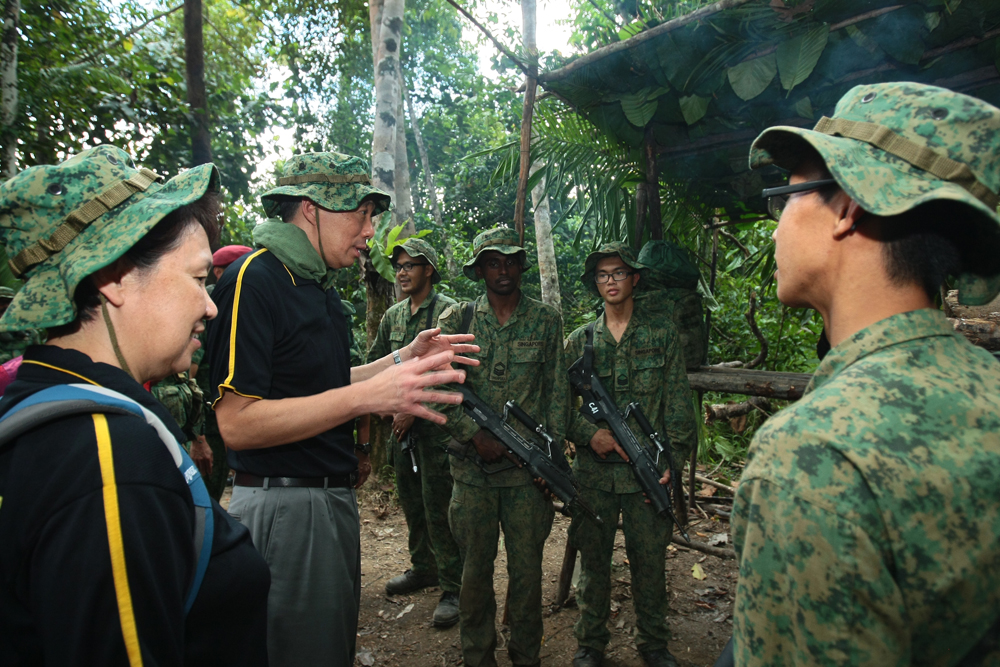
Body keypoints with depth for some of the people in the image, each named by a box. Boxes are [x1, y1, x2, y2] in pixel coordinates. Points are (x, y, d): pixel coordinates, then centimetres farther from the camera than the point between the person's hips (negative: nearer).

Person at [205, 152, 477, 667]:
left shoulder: (319, 287, 12)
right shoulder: (253, 280, -17)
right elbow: (237, 422, -23)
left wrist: (403, 359, 9)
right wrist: (368, 396, -30)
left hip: (333, 497, 9)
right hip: (283, 503, -9)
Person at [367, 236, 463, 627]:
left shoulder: (448, 311, -8)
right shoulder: (393, 316, 14)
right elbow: (375, 363, 21)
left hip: (435, 422, -7)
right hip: (400, 423, 7)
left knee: (438, 506, -5)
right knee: (411, 501, 16)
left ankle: (453, 587, 5)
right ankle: (423, 568, 32)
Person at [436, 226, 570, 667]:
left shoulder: (546, 321, 5)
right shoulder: (457, 320, 3)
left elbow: (558, 391, 6)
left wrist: (551, 452, 0)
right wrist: (476, 435, -11)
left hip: (528, 468, 0)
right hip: (472, 465, 0)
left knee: (527, 568, 10)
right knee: (475, 568, 11)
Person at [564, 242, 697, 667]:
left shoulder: (662, 331, 4)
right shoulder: (579, 341, 6)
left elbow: (677, 400, 2)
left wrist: (672, 457, -5)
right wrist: (589, 434, -11)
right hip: (593, 471, 1)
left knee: (650, 560, 10)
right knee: (593, 560, 11)